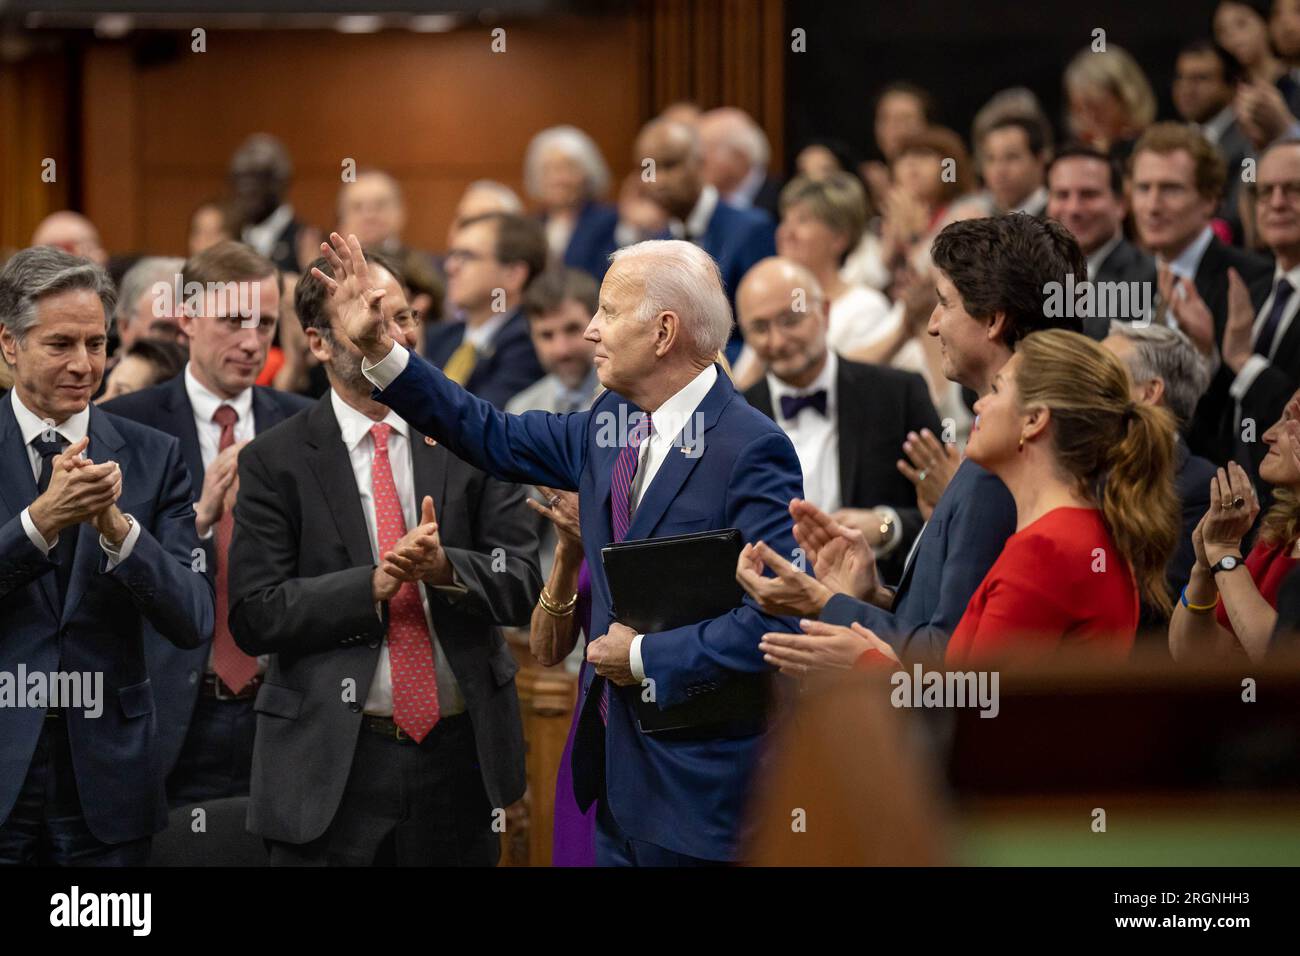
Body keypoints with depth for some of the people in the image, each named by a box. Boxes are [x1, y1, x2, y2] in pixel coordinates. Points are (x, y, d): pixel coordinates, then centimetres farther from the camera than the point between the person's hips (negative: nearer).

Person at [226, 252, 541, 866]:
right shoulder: (275, 462, -1)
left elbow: (522, 584, 0)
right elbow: (254, 617, -8)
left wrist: (446, 566, -19)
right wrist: (372, 586, -18)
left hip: (458, 752, 2)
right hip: (333, 766, -2)